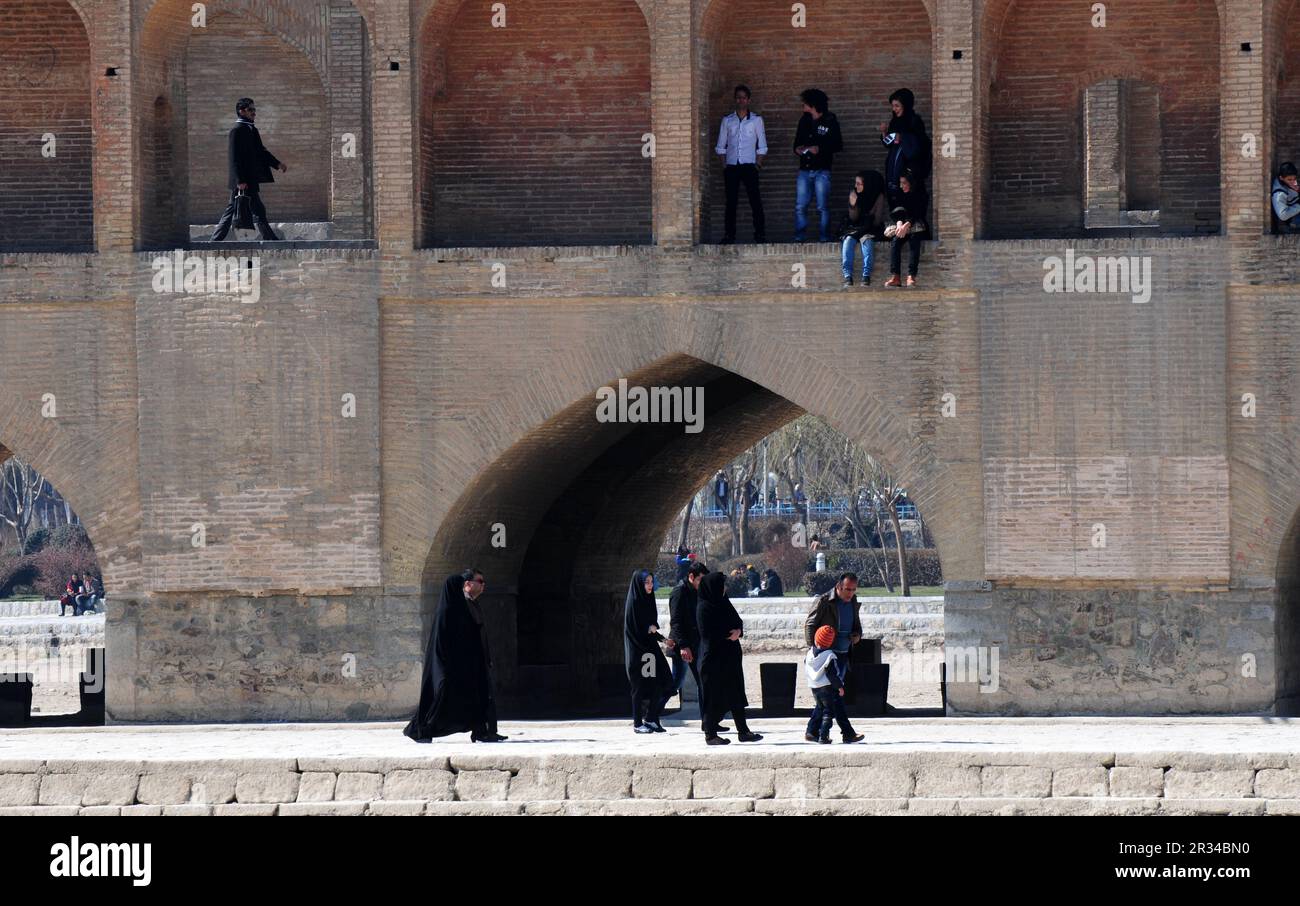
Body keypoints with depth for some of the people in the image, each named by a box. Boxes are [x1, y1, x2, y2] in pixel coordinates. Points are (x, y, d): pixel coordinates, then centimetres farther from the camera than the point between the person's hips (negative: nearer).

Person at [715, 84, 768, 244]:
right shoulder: (727, 121, 12)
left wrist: (758, 163, -1)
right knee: (731, 201, 1)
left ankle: (760, 233, -6)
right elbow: (721, 145, 14)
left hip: (749, 165, -2)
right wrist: (724, 164, 3)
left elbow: (762, 146, 8)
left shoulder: (756, 120, 8)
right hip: (731, 165, 2)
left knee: (755, 199, -8)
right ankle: (729, 235, 5)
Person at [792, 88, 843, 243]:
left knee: (823, 207, -4)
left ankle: (824, 238, 1)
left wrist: (819, 149, -13)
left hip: (822, 170, -5)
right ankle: (799, 238, 4)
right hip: (805, 170, 5)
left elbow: (838, 146, -2)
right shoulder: (804, 120, 13)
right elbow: (797, 142, 21)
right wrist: (798, 149, -2)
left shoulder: (830, 121, -1)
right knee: (799, 207, 0)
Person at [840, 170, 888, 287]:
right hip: (855, 229, 3)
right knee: (848, 240, -28)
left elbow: (877, 220, -5)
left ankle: (866, 276, -38)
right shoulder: (855, 195, 2)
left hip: (871, 230, -3)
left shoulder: (879, 197, -7)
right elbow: (853, 218, 1)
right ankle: (847, 276, -34)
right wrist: (852, 205, -16)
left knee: (867, 241, -35)